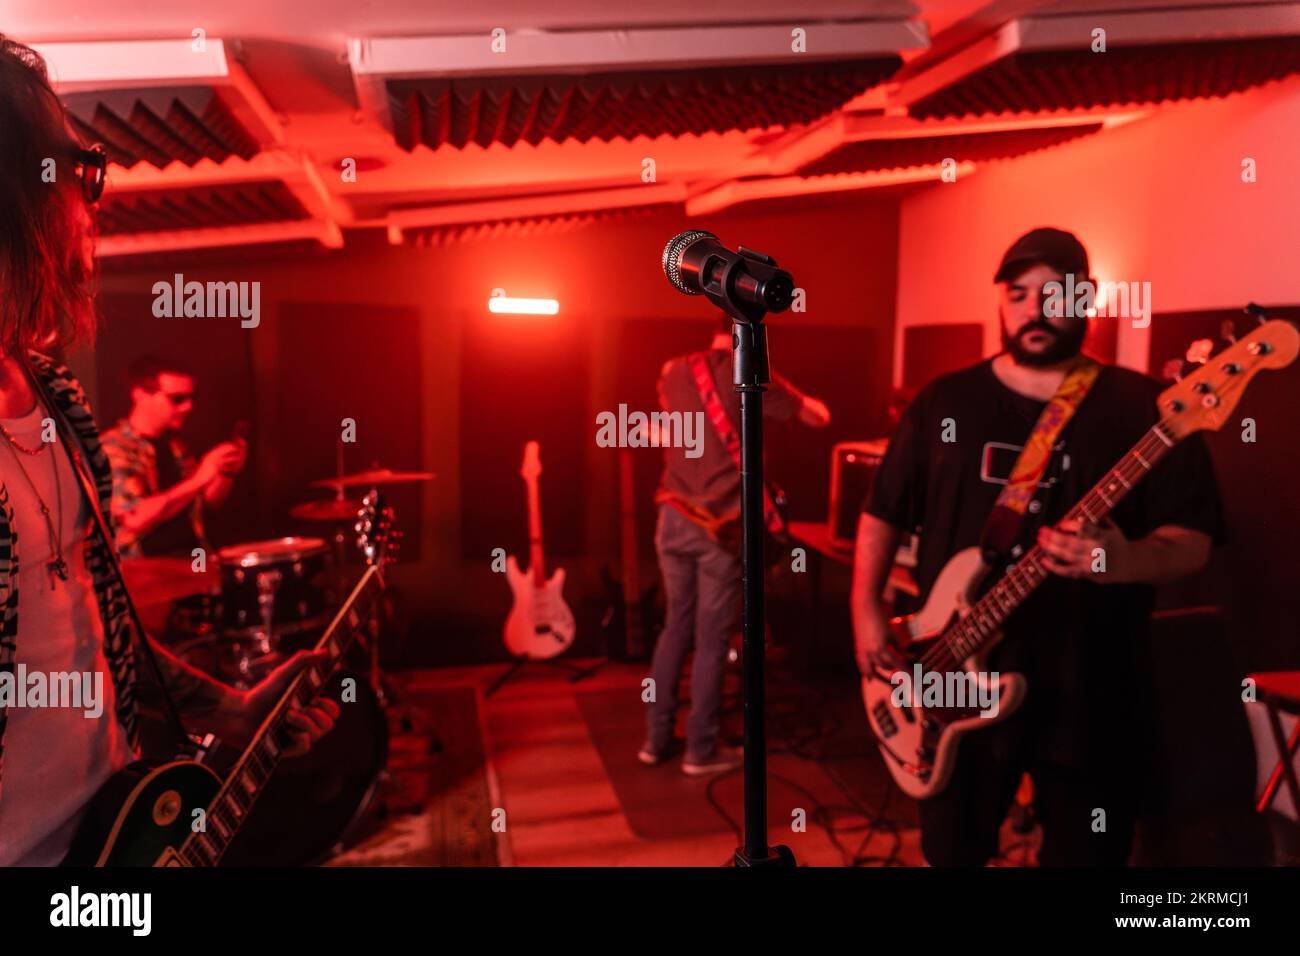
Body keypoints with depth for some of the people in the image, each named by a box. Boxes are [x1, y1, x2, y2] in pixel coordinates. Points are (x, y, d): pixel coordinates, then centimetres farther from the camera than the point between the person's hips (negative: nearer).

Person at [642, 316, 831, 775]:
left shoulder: (674, 371, 9)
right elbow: (820, 417, 2)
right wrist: (797, 396, 19)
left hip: (673, 518, 5)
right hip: (720, 525, -5)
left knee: (675, 626, 17)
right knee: (711, 639, 4)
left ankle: (656, 738, 23)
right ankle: (702, 750, 14)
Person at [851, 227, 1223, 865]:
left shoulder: (1143, 407, -4)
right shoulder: (944, 401, 4)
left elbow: (1194, 539, -7)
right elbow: (884, 511, 8)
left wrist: (1127, 560, -28)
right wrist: (866, 611, -1)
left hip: (1091, 690, -2)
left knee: (1088, 853, 14)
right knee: (950, 849, 17)